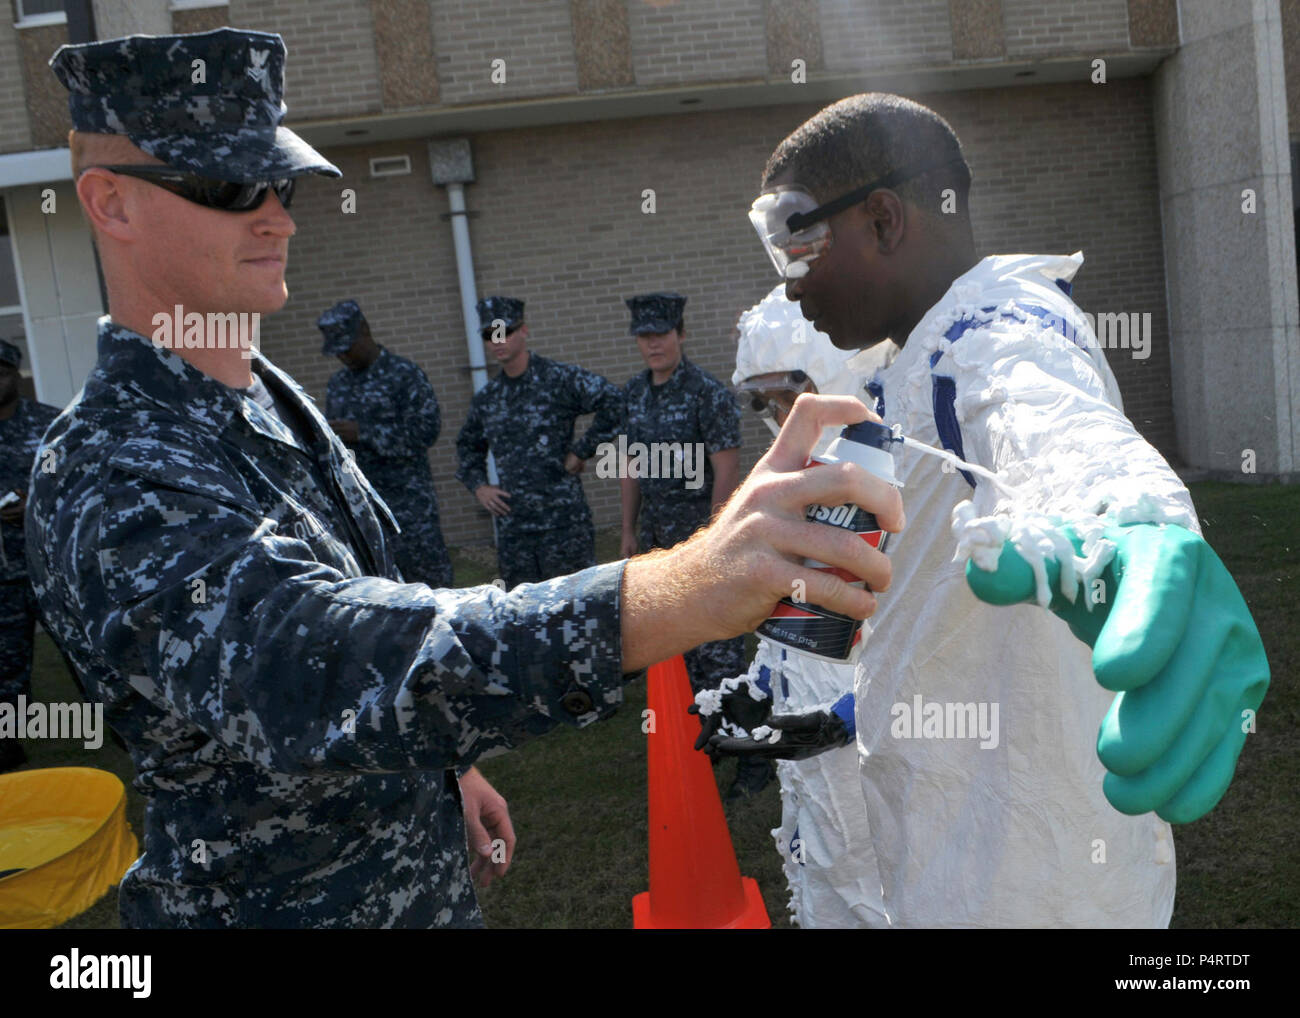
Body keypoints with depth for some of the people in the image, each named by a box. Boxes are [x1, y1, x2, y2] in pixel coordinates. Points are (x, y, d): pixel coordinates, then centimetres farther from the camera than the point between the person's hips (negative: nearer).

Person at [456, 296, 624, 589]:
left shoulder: (559, 378, -6)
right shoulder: (486, 398, 12)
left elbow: (615, 403, -15)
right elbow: (467, 446, 28)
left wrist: (581, 451, -13)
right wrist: (478, 486, 11)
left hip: (562, 518, -5)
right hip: (511, 525, 6)